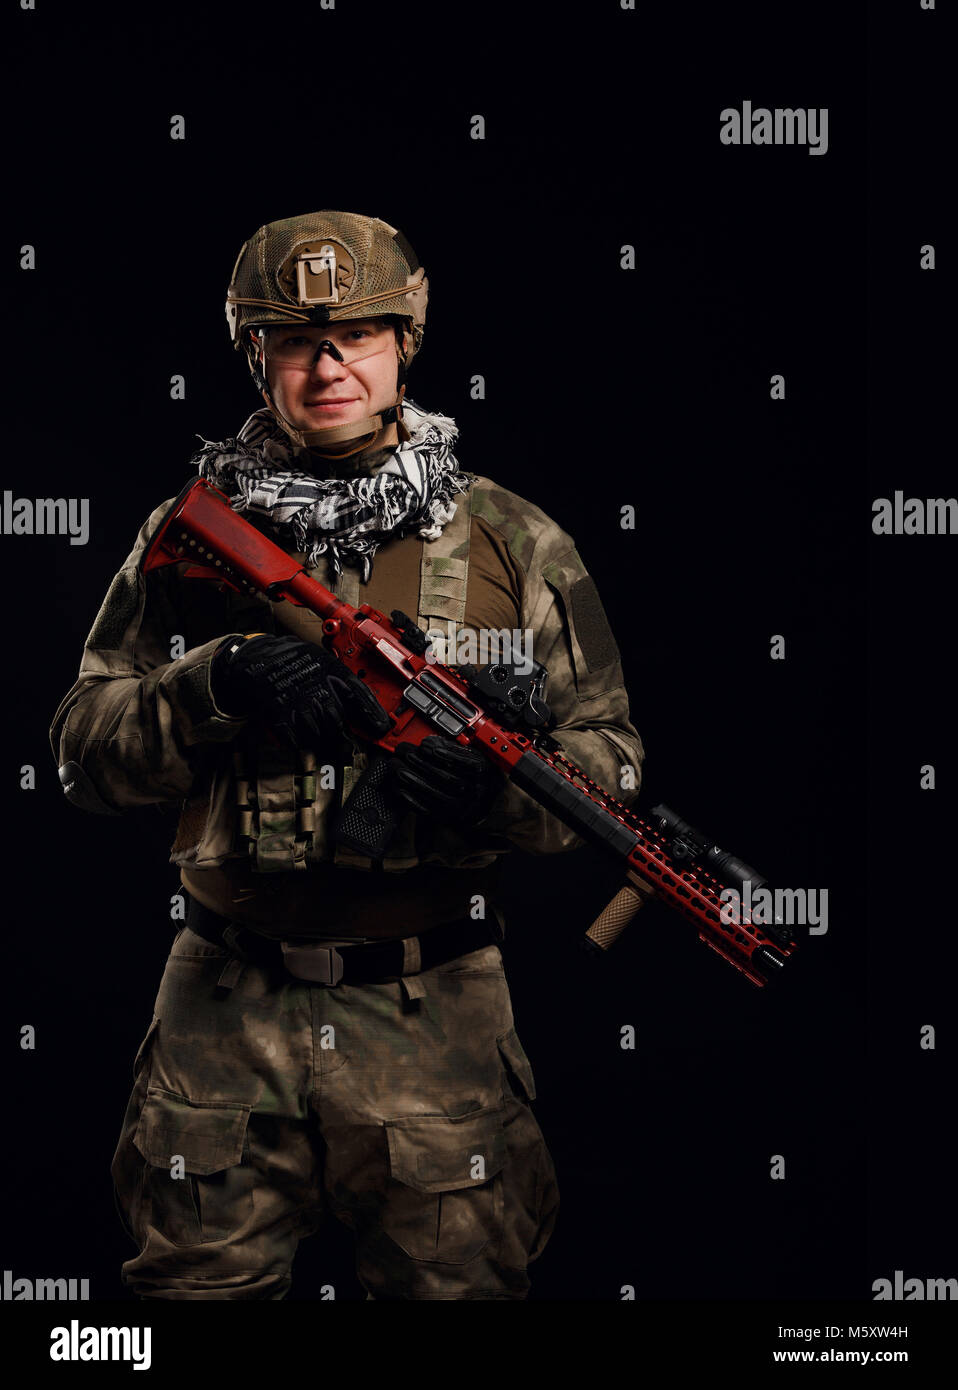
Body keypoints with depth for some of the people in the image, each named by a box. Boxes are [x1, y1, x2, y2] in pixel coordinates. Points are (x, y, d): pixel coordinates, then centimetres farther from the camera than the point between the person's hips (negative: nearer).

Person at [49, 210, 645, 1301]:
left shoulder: (512, 544, 1)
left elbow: (609, 761, 3)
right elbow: (85, 755, 1)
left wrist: (497, 783, -19)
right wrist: (219, 683, -18)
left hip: (434, 1011, -1)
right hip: (227, 1015, 1)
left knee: (459, 1284, 9)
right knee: (197, 1283, 12)